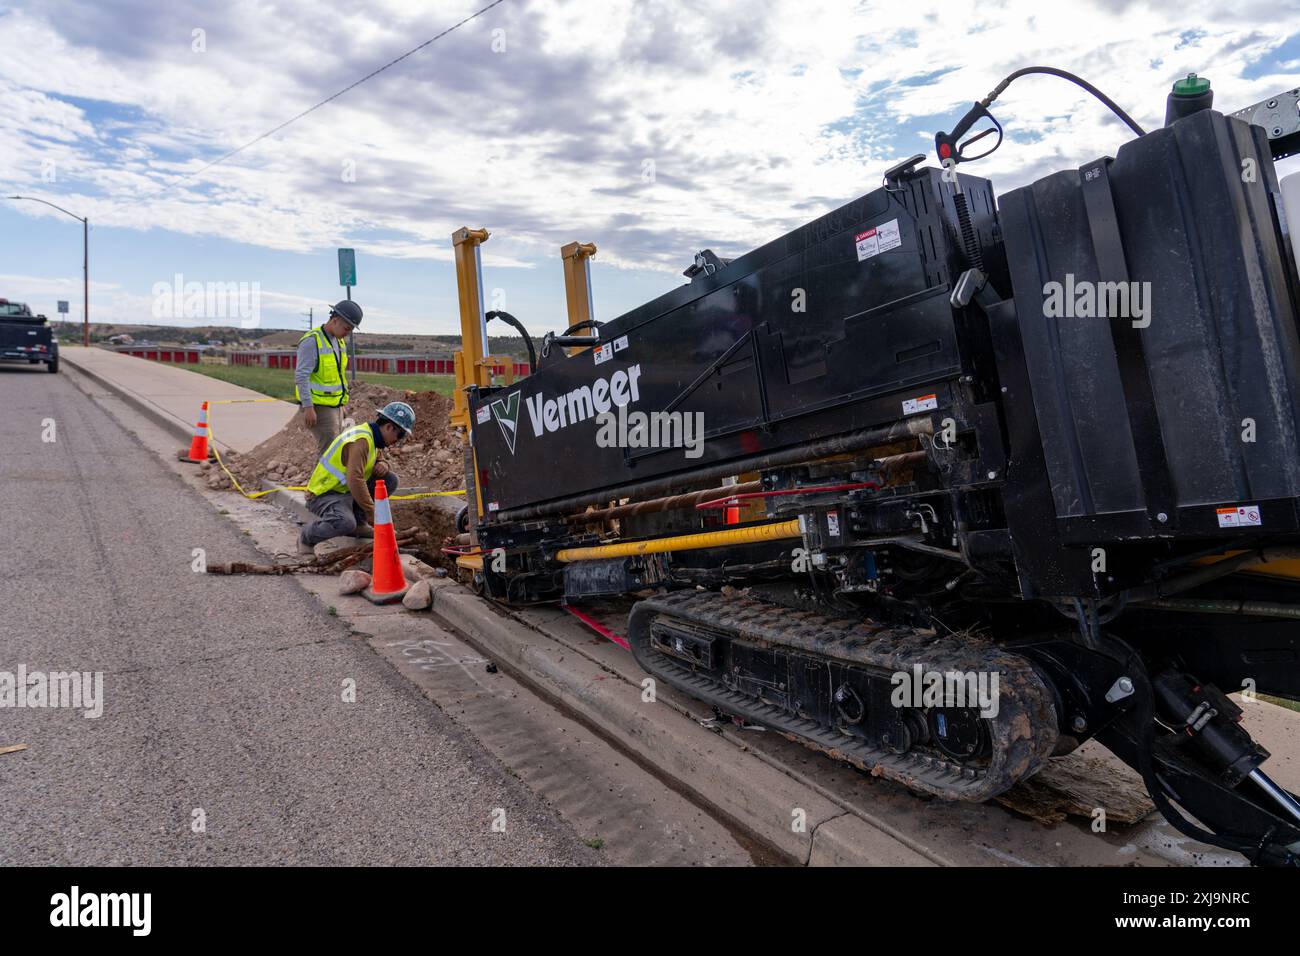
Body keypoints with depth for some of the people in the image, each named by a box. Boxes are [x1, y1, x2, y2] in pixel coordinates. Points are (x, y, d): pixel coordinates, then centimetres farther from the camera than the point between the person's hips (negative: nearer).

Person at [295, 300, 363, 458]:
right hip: (317, 406, -9)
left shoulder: (340, 342, 10)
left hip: (334, 405, 9)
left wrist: (341, 404, 19)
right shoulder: (311, 341, -17)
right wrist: (308, 408, -25)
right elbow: (301, 376, -21)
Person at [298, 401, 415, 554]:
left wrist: (383, 465, -7)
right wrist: (372, 513, -30)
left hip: (344, 491, 9)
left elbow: (374, 464, 20)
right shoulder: (360, 440, -25)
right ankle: (306, 538, -6)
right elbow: (355, 480, -34)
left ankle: (358, 522, 7)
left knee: (390, 479, 0)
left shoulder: (372, 437, 5)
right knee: (345, 523, -36)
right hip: (324, 494, -9)